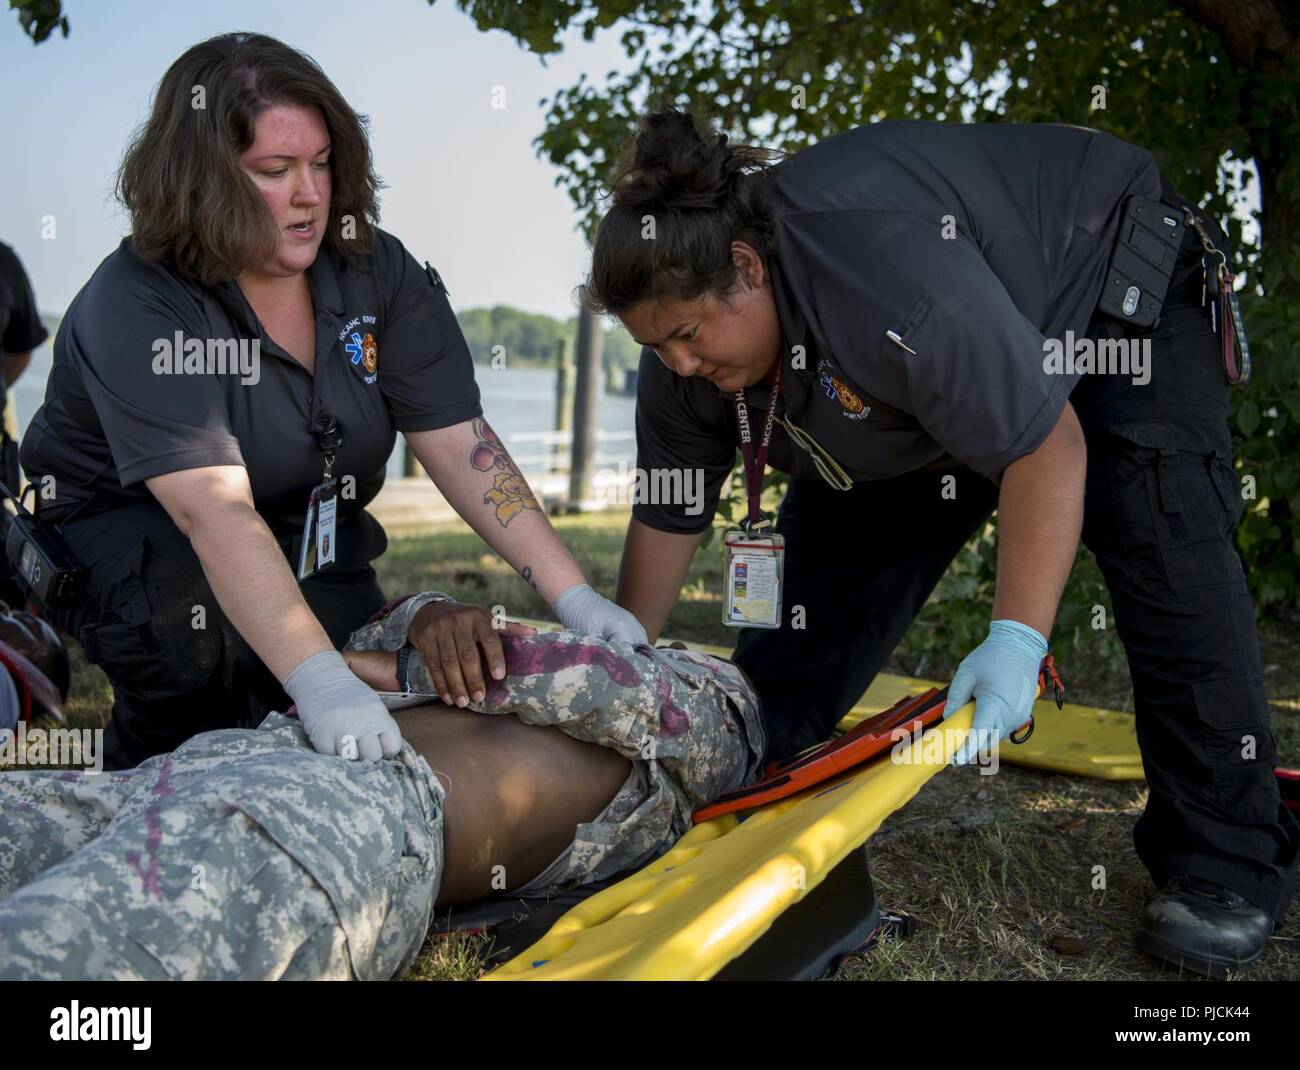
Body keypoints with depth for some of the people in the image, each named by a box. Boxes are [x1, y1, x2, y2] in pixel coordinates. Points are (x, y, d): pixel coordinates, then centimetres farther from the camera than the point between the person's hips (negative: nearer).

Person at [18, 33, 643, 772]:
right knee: (197, 633, -35)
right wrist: (320, 681, -49)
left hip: (310, 543, 4)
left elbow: (461, 446, -16)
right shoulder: (136, 309, -26)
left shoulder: (379, 274, -11)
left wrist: (575, 598, -25)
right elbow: (216, 511, -38)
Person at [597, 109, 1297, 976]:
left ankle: (1229, 869, -11)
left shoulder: (884, 266, -43)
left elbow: (1045, 447, -37)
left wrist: (1018, 638, -37)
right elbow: (667, 518, -8)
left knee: (1165, 551, -21)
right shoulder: (687, 360, -18)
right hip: (935, 385, 7)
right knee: (829, 554, -4)